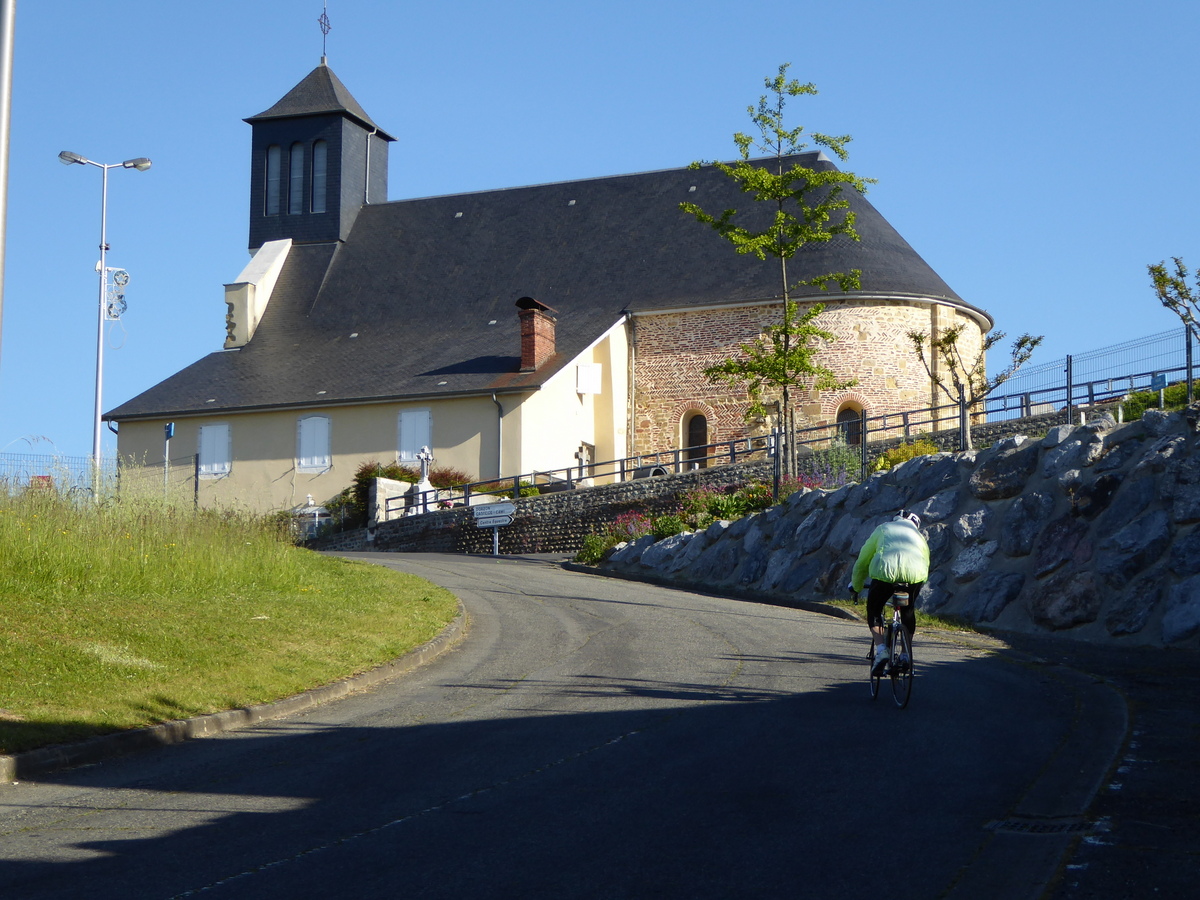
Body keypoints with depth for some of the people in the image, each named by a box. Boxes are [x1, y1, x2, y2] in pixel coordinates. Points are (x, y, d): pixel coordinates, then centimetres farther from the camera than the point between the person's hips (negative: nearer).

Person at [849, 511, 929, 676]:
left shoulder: (882, 529, 30)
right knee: (908, 611, 29)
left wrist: (856, 587, 46)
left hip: (885, 570, -2)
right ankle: (905, 656, 25)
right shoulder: (918, 534, 35)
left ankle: (881, 651, 1)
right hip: (915, 573, 2)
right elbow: (926, 561, 41)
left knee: (874, 610, 20)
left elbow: (862, 561, 32)